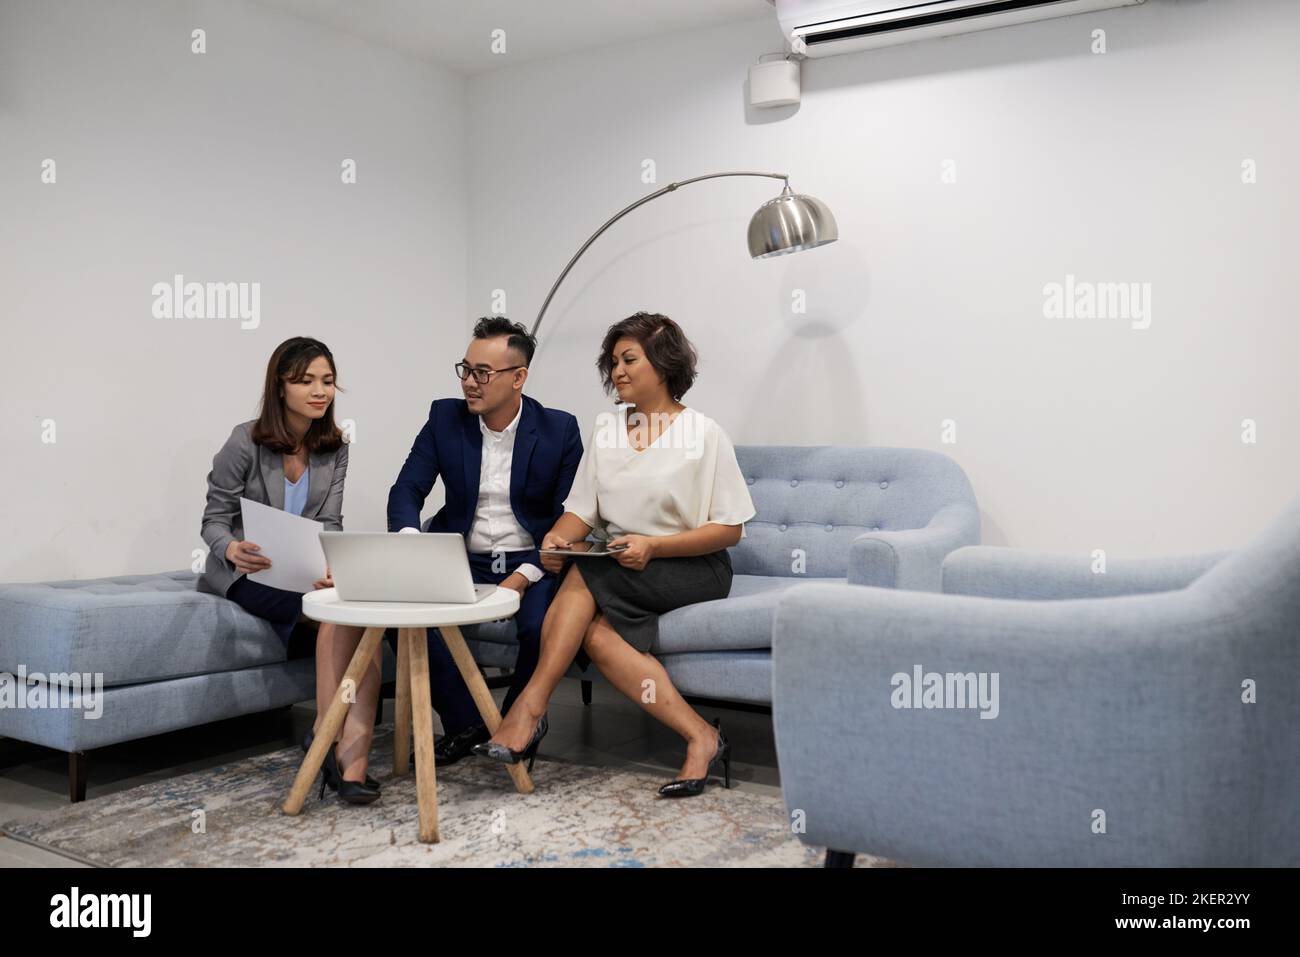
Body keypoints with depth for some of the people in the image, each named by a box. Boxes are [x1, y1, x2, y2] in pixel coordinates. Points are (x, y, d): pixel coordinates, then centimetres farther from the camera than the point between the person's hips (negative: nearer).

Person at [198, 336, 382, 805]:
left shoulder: (334, 450, 6)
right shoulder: (246, 442, -7)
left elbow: (329, 524, -1)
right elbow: (214, 519, -4)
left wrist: (331, 566, -24)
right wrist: (232, 550, -29)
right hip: (244, 573, -4)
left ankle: (353, 752, -37)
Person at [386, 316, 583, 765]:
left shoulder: (559, 429, -5)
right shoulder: (445, 417, 1)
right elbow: (407, 490, -1)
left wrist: (525, 576, -19)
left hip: (532, 563, -2)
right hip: (462, 560, 2)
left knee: (543, 627, -32)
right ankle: (463, 723, -4)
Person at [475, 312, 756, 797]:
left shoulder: (704, 434, -4)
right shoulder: (607, 429, 12)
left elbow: (730, 529, -7)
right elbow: (581, 510, 8)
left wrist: (653, 546, -20)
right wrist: (557, 538, -16)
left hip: (694, 568, -5)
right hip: (618, 573, 5)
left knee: (586, 574, -29)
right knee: (595, 632, -28)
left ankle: (530, 707, -25)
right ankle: (700, 737, -28)